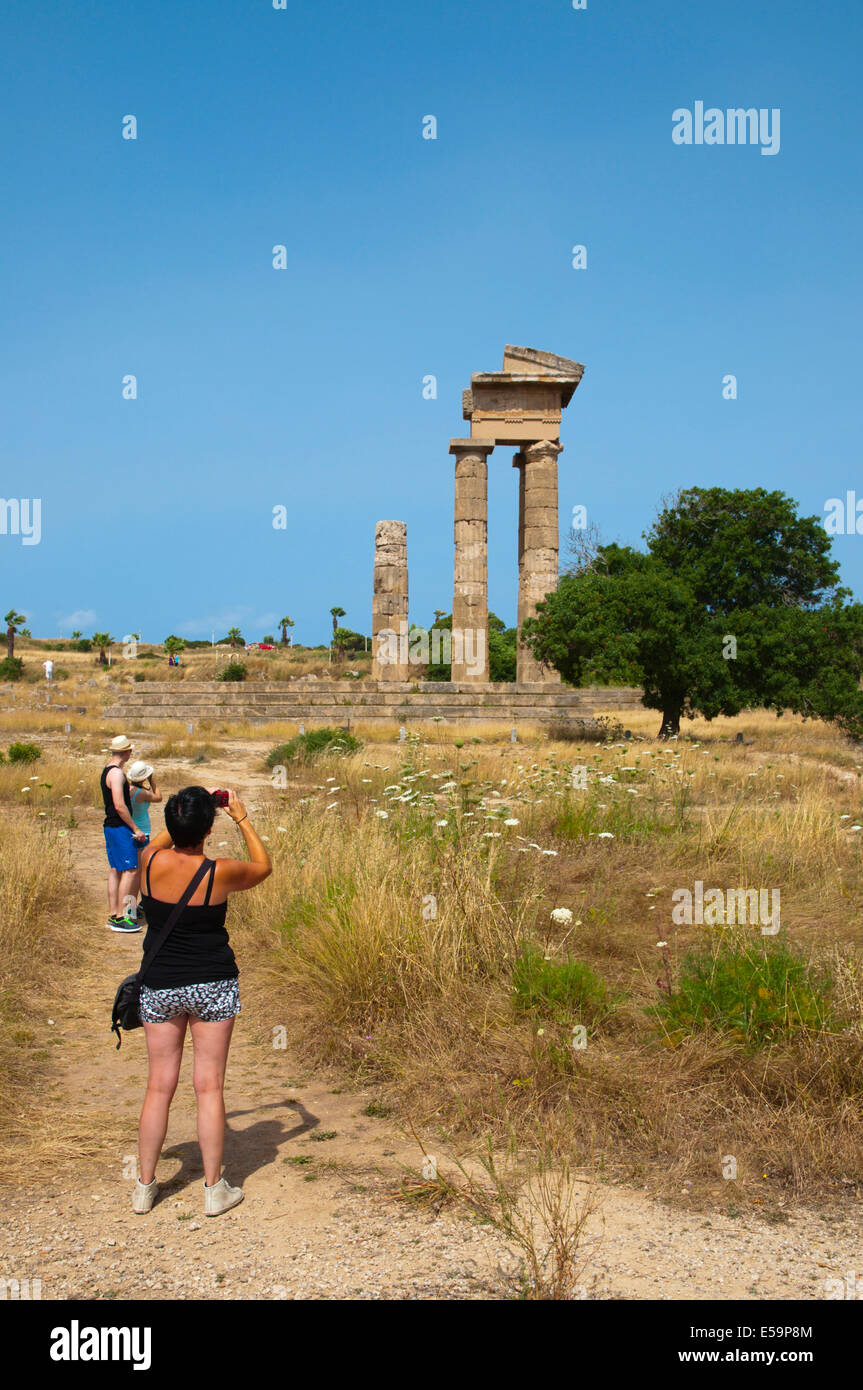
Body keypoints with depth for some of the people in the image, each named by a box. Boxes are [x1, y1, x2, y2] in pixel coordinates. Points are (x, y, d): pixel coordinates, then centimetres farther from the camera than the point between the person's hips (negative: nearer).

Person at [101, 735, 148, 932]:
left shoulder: (107, 770, 15)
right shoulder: (116, 773, -17)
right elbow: (120, 806, -21)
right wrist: (135, 829, -16)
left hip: (110, 826, 10)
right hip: (120, 827, -10)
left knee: (115, 870, 13)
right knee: (130, 870, -9)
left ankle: (113, 915, 17)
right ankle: (120, 917, -10)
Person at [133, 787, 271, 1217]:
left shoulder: (152, 863, -10)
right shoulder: (221, 872, -15)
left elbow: (160, 841, 17)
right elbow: (264, 866, 7)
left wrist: (191, 811, 19)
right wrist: (241, 818, 12)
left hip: (160, 986, 2)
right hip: (213, 986, -2)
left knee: (159, 1086, 10)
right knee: (209, 1086, 5)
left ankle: (144, 1186, 18)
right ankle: (214, 1188, 12)